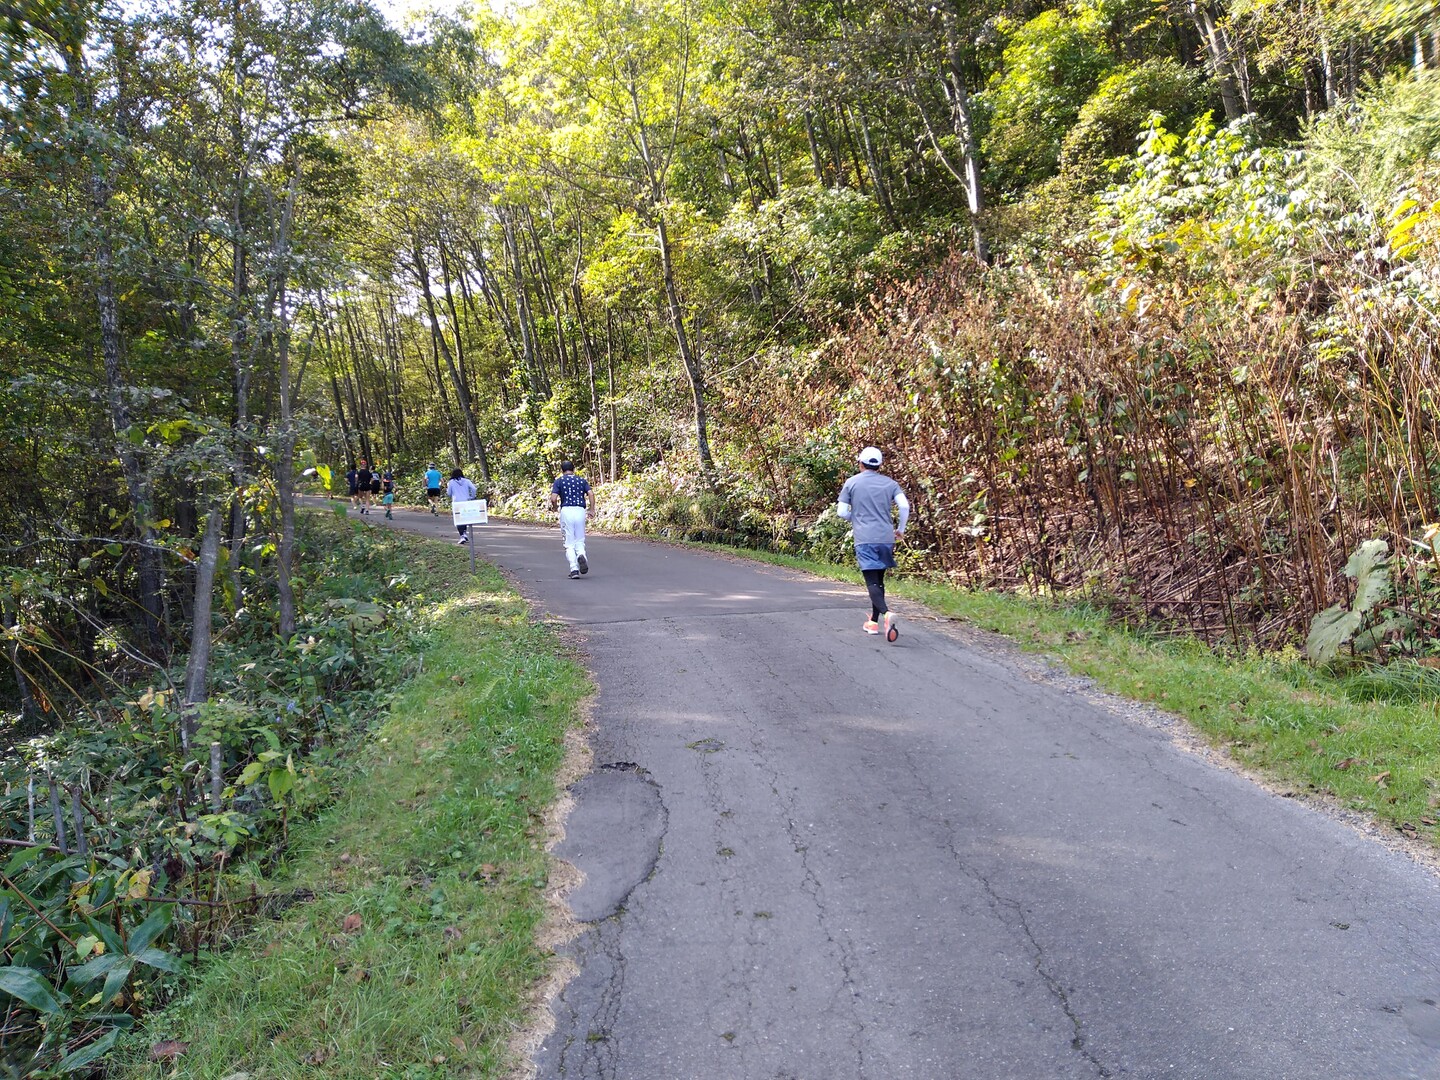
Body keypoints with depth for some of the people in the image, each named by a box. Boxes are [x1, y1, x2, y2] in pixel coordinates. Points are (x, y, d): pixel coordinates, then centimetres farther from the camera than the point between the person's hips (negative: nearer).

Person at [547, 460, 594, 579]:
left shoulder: (559, 481, 7)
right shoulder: (582, 480, 14)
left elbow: (553, 498, -4)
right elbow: (591, 494, -1)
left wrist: (554, 507, 16)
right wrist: (592, 509, 6)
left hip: (566, 511, -2)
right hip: (580, 511, 2)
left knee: (569, 543, 5)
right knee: (580, 541, 12)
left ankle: (574, 569, -9)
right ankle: (581, 555, -21)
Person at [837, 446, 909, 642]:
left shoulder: (852, 482, 3)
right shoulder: (889, 483, 8)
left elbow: (842, 512, 0)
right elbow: (904, 506, -5)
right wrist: (901, 529, 11)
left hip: (864, 539, -3)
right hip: (886, 538, 3)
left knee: (872, 581, -7)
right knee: (879, 580, 17)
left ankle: (886, 613, -33)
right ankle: (874, 622, 22)